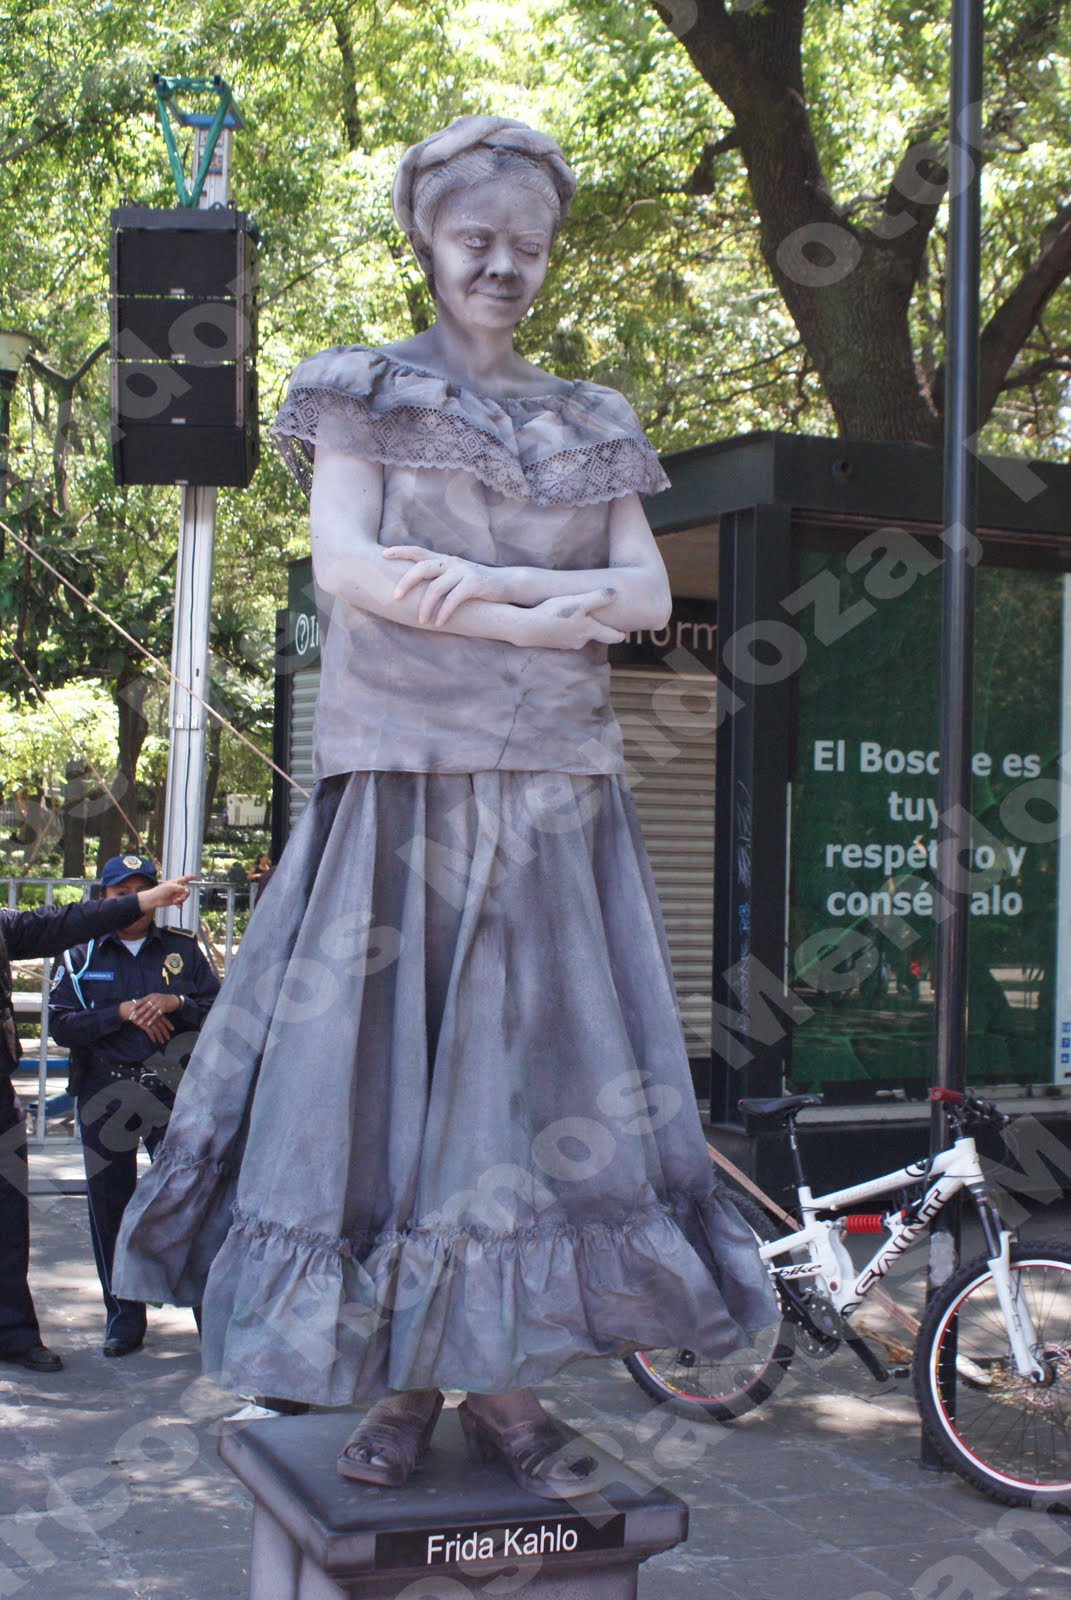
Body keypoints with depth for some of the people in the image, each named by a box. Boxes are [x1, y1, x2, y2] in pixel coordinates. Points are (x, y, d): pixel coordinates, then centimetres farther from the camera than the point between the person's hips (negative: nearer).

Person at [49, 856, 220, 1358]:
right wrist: (123, 1013, -14)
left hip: (174, 1093, 0)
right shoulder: (81, 956, 7)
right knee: (111, 1207, 5)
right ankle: (124, 1317, 17)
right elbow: (61, 1025, -4)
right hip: (105, 1096, 1)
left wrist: (176, 1004, -12)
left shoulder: (182, 948, 9)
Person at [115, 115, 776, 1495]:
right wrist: (546, 621, -12)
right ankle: (395, 1384, 5)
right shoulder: (365, 392, 8)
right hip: (402, 775, -3)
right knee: (385, 1059, -4)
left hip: (555, 789, 3)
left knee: (537, 1065, 0)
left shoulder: (593, 424, 18)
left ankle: (505, 1381, 7)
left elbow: (649, 591, 7)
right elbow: (346, 567, -7)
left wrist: (474, 578, -9)